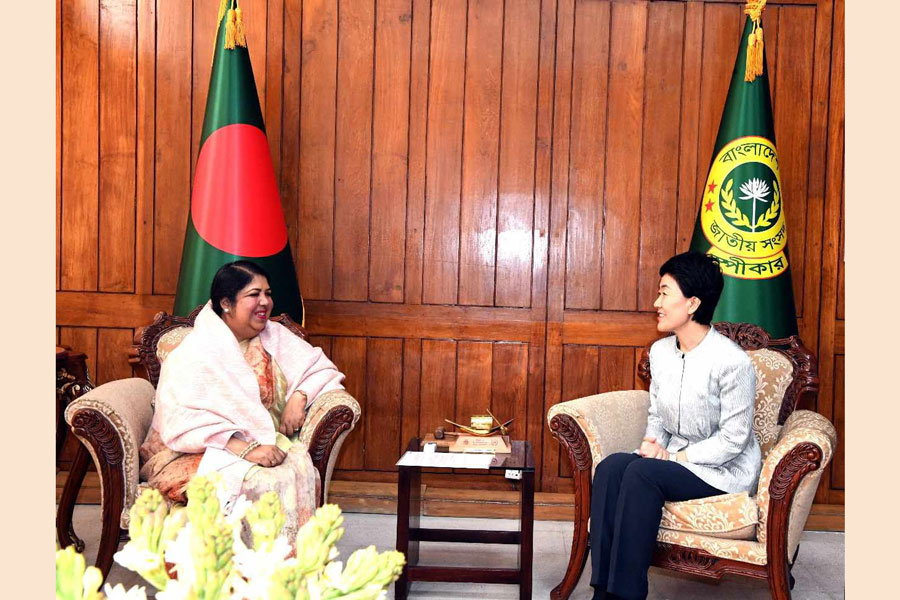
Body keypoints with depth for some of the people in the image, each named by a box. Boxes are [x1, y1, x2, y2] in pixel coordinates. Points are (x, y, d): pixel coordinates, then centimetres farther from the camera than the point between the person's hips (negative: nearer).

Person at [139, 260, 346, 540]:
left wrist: (299, 397, -8)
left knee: (300, 463, -29)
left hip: (264, 444, 5)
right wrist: (245, 449, -28)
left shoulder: (274, 336, 10)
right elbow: (184, 425, -19)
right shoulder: (193, 354, -8)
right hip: (200, 454, -5)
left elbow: (321, 369, 14)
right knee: (263, 481, -34)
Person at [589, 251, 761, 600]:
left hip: (725, 468, -6)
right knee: (611, 466, -22)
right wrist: (652, 442, -7)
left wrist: (675, 458, -18)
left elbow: (733, 438, -17)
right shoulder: (660, 351, 5)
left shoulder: (732, 361, -18)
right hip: (673, 457, 7)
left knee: (642, 473, -31)